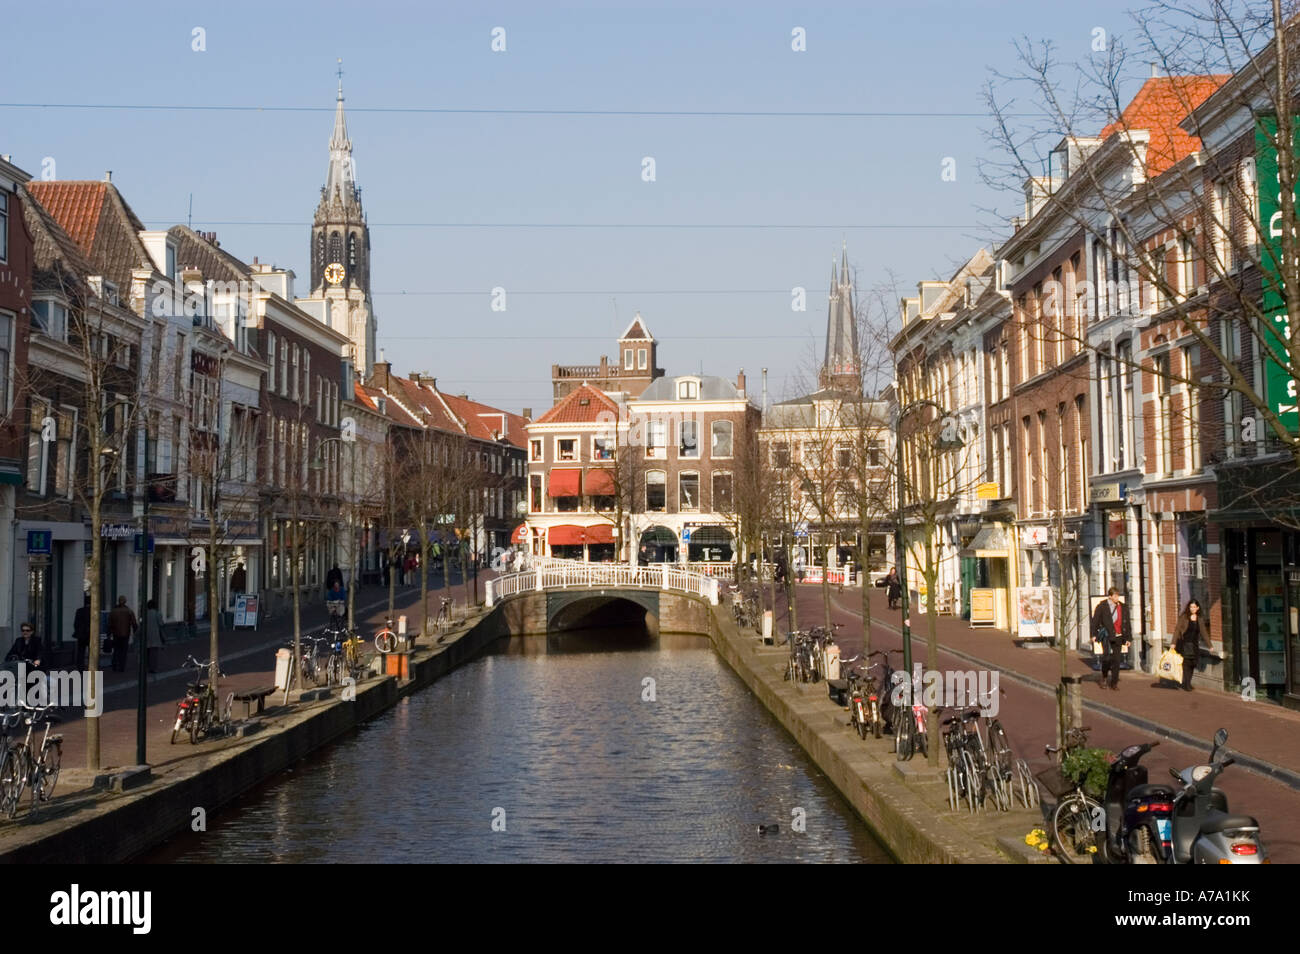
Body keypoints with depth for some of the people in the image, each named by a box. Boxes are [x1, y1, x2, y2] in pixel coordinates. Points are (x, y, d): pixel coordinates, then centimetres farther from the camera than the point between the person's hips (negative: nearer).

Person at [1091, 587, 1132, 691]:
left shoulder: (1123, 608, 10)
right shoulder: (1102, 606, -1)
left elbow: (1127, 623, 15)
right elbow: (1095, 620, 1)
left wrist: (1128, 638, 11)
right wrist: (1094, 634, -3)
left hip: (1118, 637, 3)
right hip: (1106, 636, -3)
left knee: (1116, 659, 1)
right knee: (1107, 656, -16)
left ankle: (1114, 683, 9)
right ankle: (1104, 677, 9)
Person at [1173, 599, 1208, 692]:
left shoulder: (1200, 619, 8)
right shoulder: (1184, 616, -3)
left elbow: (1203, 632, 13)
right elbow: (1177, 629, -5)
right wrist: (1174, 643, -12)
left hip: (1194, 645, 4)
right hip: (1184, 643, -4)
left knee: (1193, 664, 3)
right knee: (1186, 663, -12)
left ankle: (1187, 683, 16)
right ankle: (1186, 685, -10)